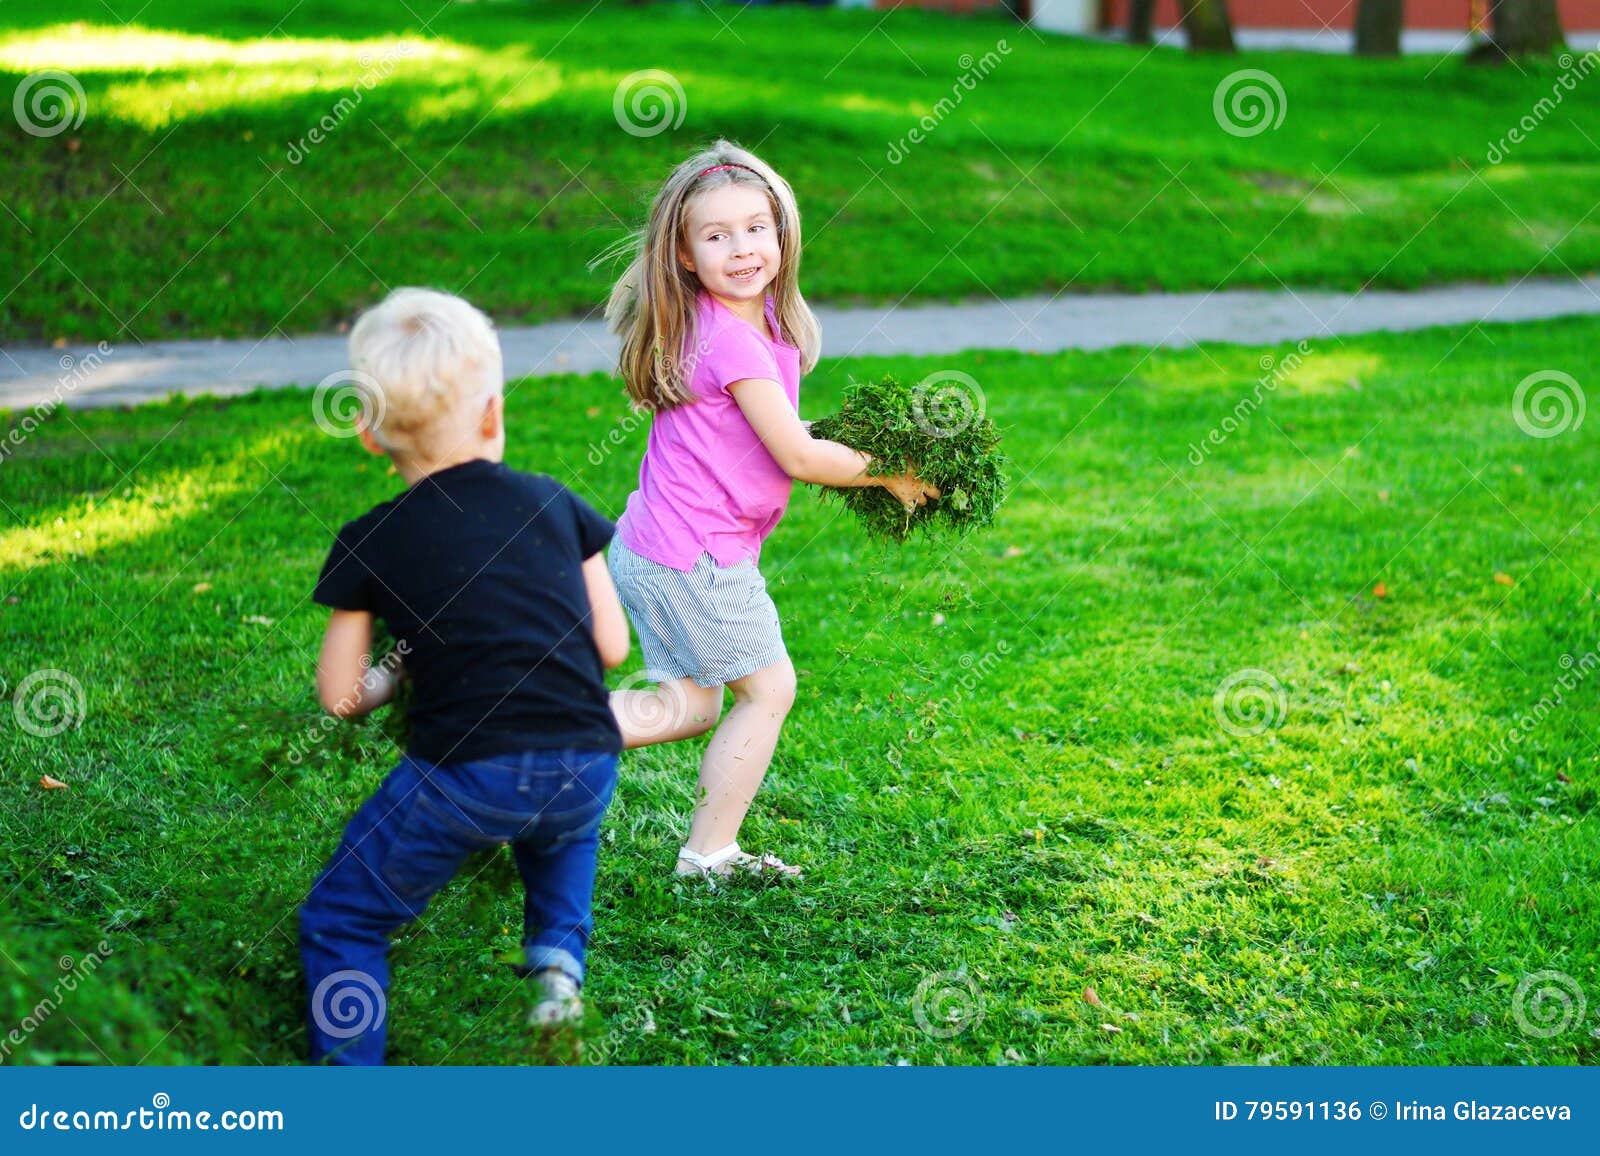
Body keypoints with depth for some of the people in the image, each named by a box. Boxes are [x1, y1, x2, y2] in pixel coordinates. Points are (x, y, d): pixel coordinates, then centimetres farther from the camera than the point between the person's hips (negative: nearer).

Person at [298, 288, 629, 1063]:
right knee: (565, 831, 40)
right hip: (585, 769, 4)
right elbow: (612, 647, 12)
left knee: (339, 925, 12)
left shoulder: (370, 545, 4)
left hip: (462, 775, -3)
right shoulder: (553, 504, 10)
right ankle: (558, 950, 18)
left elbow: (341, 697, 4)